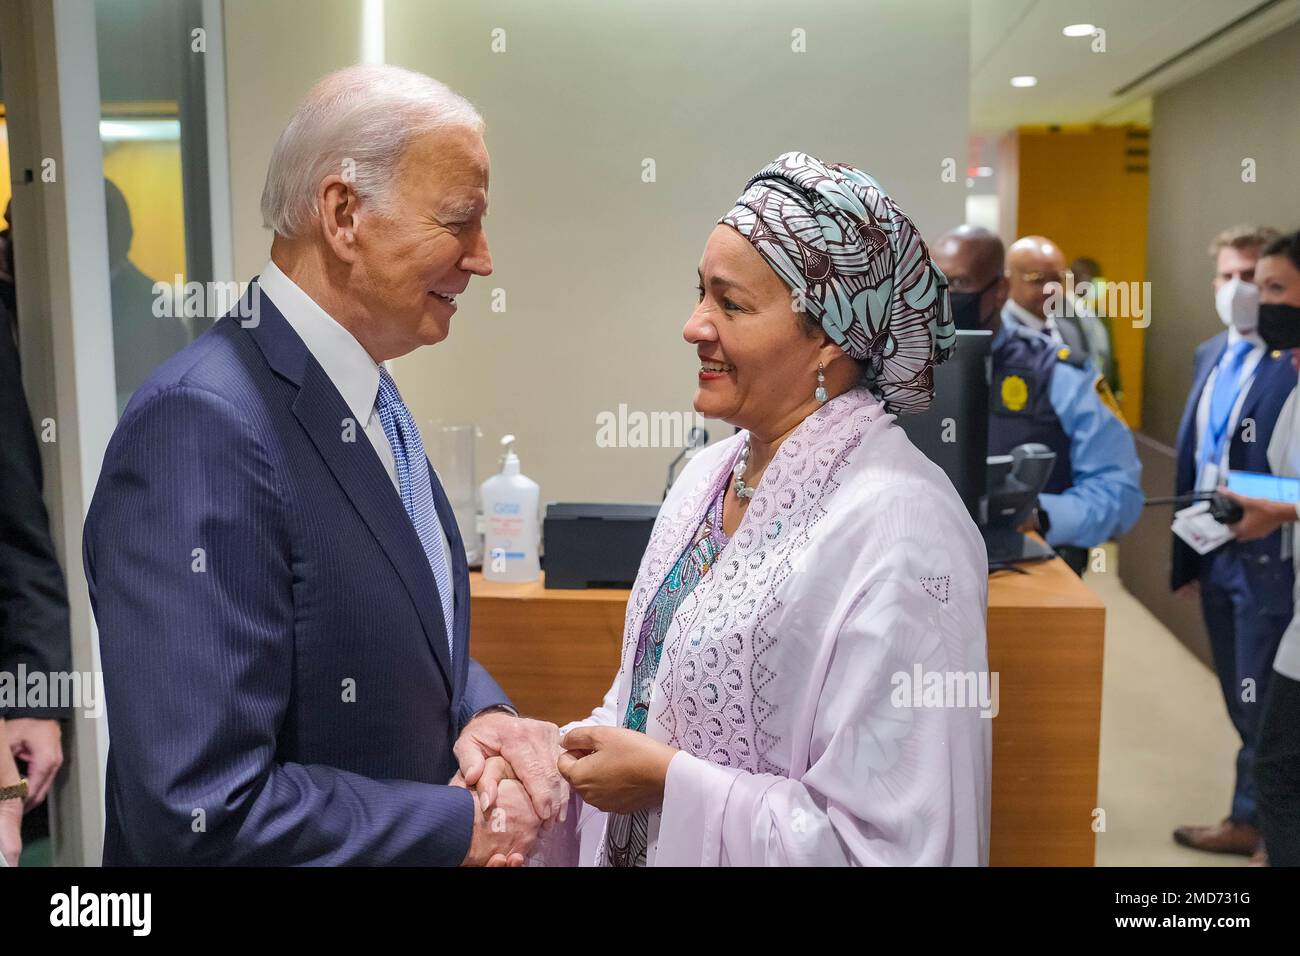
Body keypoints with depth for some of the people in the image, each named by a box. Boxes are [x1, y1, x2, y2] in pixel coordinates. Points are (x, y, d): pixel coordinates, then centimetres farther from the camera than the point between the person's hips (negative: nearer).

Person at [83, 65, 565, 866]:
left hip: (424, 833, 8)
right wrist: (464, 828, -19)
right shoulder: (201, 425, -26)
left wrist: (479, 713, -10)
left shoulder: (370, 396, 0)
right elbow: (199, 815, -30)